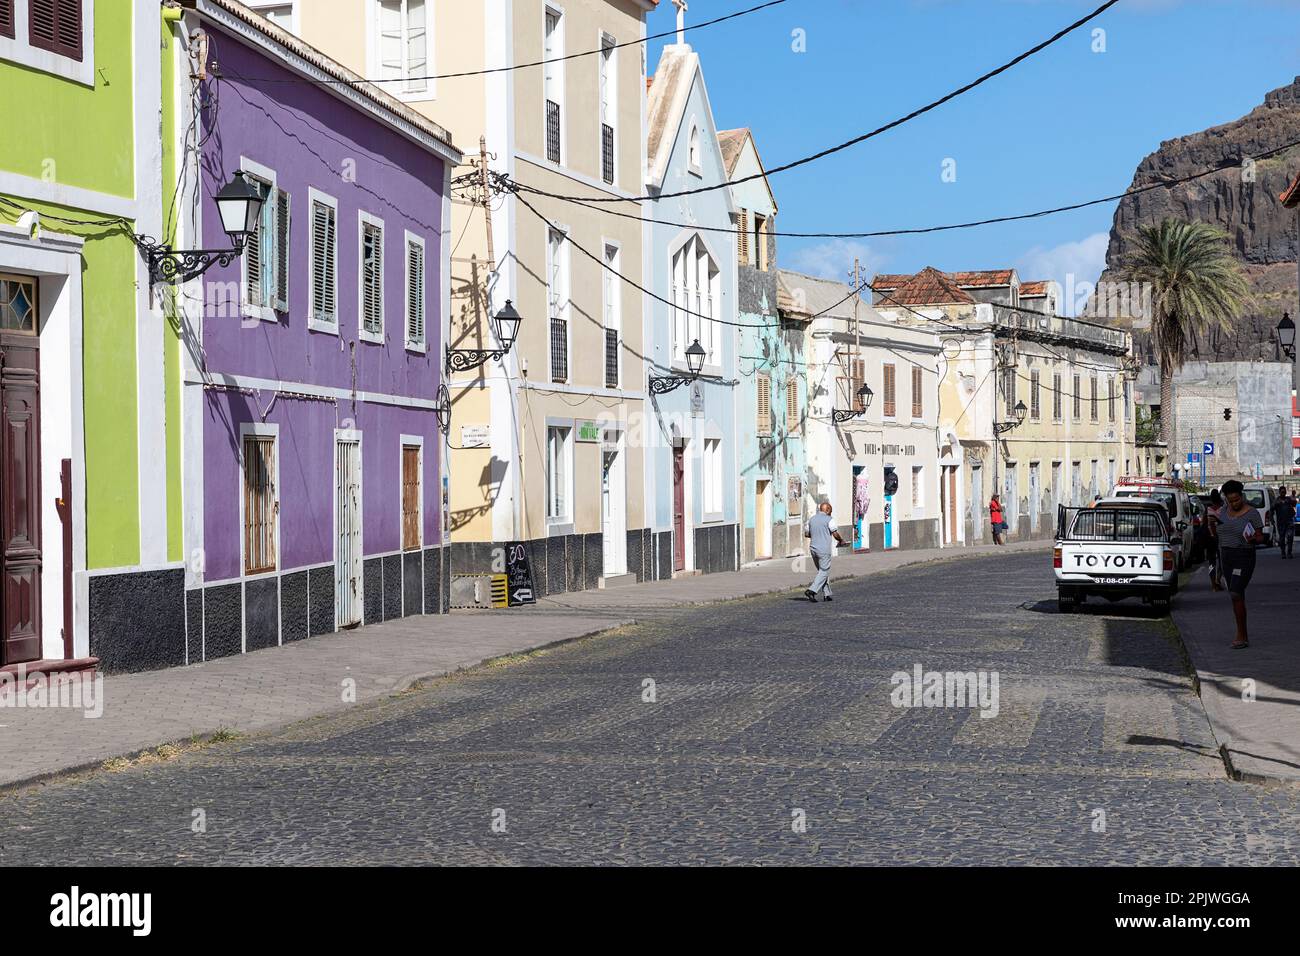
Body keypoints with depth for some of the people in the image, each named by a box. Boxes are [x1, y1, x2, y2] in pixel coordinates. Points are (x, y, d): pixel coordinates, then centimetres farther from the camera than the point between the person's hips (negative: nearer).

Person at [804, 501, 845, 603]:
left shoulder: (812, 519, 11)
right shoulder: (828, 519, -9)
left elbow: (806, 534, 17)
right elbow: (835, 534, -10)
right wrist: (841, 540, 8)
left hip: (814, 549, 7)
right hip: (824, 550, -7)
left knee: (822, 571, 15)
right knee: (824, 572, -3)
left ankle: (827, 594, 14)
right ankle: (812, 591, -18)